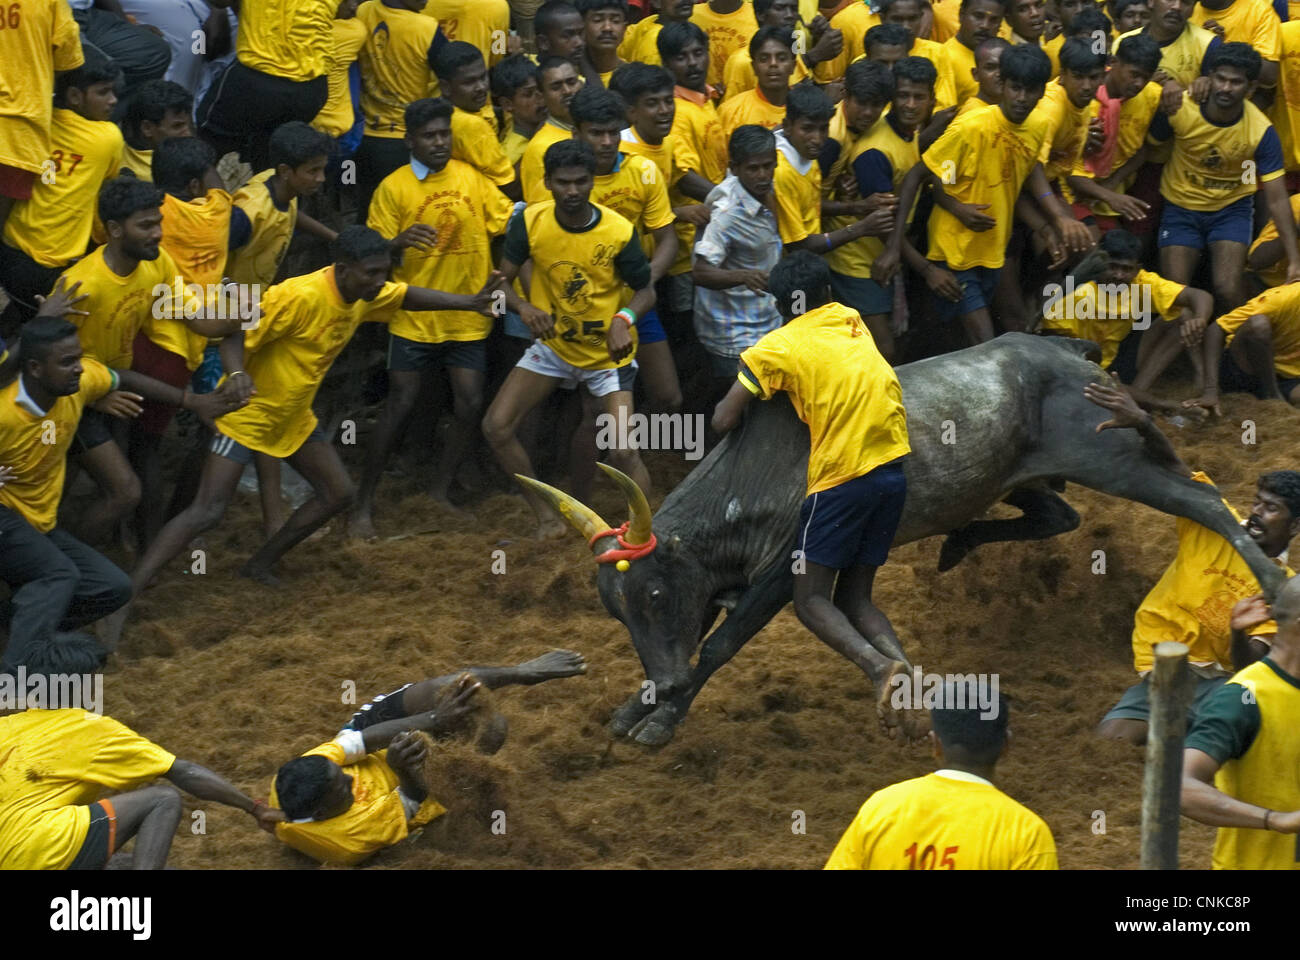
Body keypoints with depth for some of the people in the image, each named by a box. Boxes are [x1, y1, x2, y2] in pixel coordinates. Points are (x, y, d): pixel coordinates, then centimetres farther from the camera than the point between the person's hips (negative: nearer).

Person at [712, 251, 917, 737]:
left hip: (842, 476, -6)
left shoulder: (776, 348, -1)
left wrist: (734, 397, 20)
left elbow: (723, 421, -2)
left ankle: (877, 665, -24)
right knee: (854, 598, 14)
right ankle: (904, 670, -11)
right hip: (893, 469, 6)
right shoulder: (851, 322, 15)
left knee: (811, 600, 2)